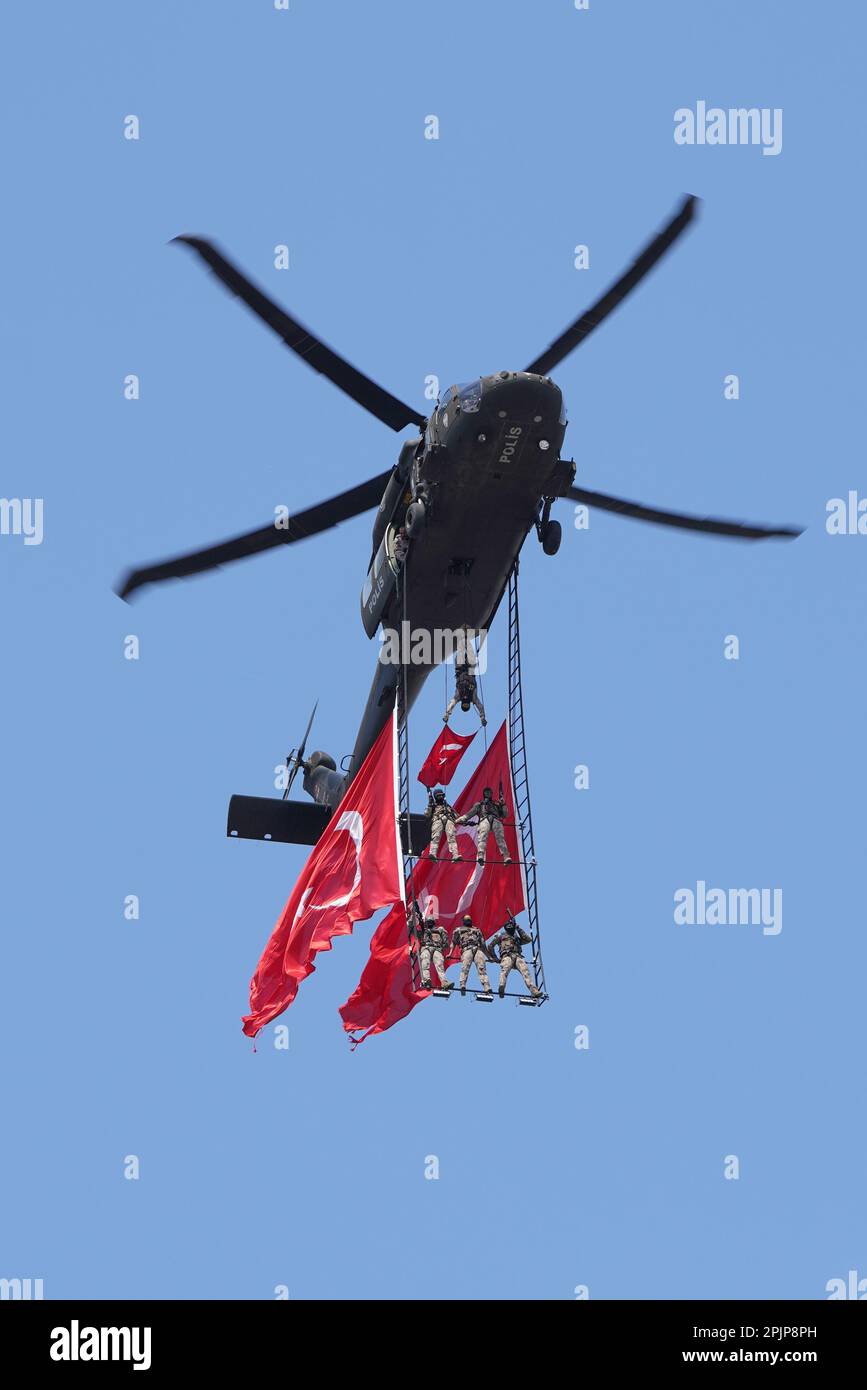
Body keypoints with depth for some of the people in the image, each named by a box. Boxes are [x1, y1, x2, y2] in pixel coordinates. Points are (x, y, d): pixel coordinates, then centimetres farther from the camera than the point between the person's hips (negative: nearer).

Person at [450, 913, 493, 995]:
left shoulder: (476, 930, 34)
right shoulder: (458, 930, 27)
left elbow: (483, 945, 30)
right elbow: (454, 942, 17)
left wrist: (489, 956, 23)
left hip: (478, 949, 2)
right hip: (466, 949, -2)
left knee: (482, 968, -19)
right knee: (465, 967, -27)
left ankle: (487, 988, -34)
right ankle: (462, 986, -42)